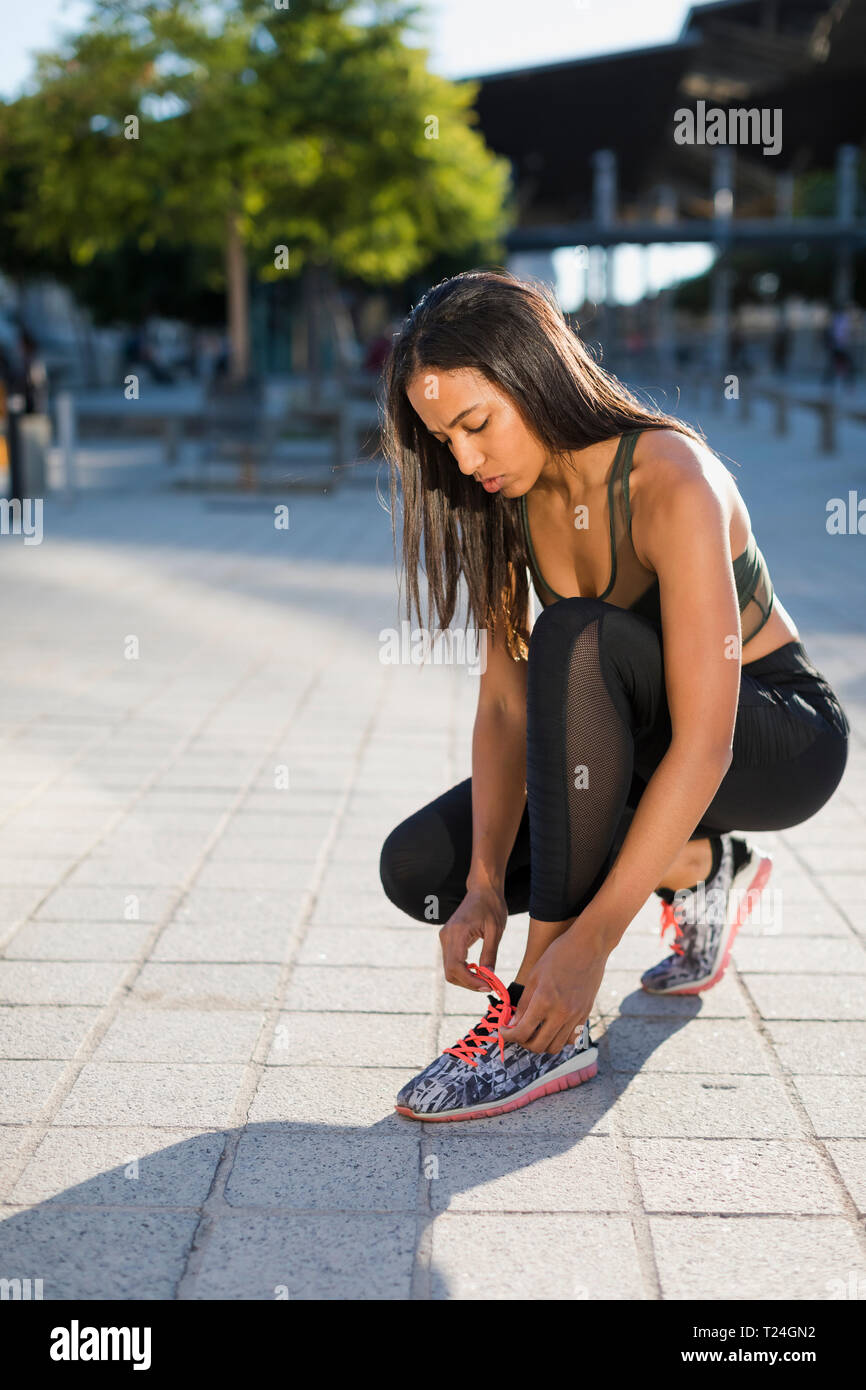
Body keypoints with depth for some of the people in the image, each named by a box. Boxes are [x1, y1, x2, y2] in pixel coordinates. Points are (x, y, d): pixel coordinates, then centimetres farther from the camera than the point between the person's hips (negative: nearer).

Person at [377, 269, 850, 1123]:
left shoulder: (670, 483, -29)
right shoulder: (505, 502, -8)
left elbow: (704, 745, -34)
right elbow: (504, 700, -10)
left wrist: (590, 939, -39)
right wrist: (486, 883, -24)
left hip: (782, 740, -7)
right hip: (636, 742, 7)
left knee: (576, 640, -37)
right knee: (418, 868, -9)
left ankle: (547, 1032, -32)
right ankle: (696, 868, 4)